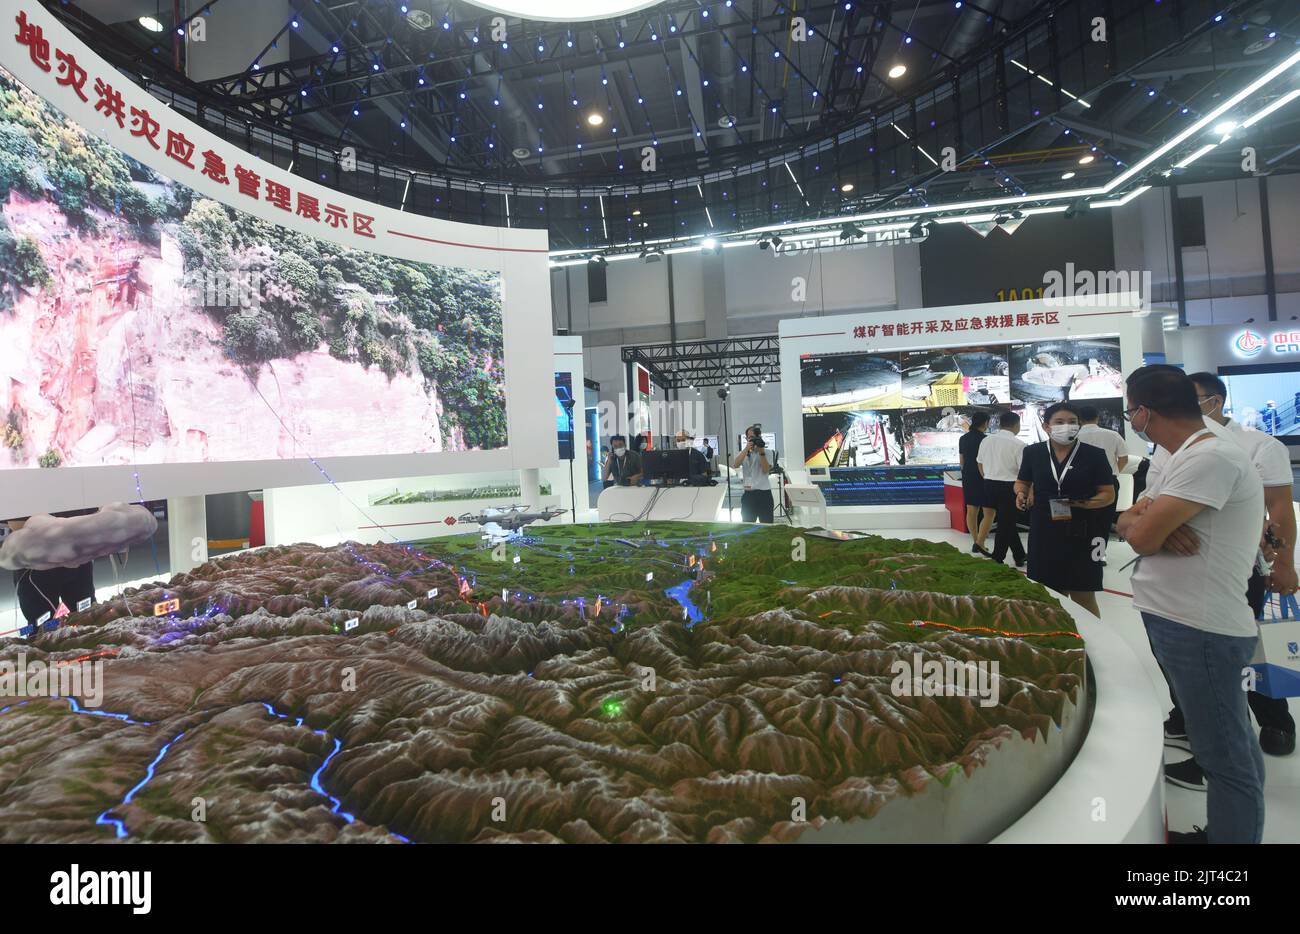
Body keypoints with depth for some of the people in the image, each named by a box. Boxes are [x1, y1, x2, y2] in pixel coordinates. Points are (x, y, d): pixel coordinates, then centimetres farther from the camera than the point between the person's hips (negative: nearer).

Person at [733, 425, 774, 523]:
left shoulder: (767, 452, 2)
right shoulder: (743, 452, 8)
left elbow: (766, 470, -11)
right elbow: (735, 465, -12)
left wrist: (761, 452, -17)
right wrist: (747, 448, -17)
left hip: (764, 493, -2)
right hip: (748, 494, 2)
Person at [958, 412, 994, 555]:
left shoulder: (963, 438, 7)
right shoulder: (985, 439, -14)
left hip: (968, 478, 7)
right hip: (983, 479, -7)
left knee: (971, 511, 9)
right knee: (989, 513, -3)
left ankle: (976, 543, 16)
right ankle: (979, 543, -12)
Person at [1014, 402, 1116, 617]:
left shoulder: (1094, 454, -3)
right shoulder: (1033, 452, 3)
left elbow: (1108, 494, -1)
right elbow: (1022, 482, 17)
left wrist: (1082, 503, -19)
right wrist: (1021, 493, -5)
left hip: (1081, 535, -2)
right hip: (1044, 534, 2)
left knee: (1083, 599, 4)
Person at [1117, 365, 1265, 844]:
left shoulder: (1211, 457, -19)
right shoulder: (1184, 459, 14)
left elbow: (1141, 536, -22)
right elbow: (1128, 522, 12)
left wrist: (1147, 524, 0)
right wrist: (1157, 526, -10)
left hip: (1200, 629, -10)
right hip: (1179, 620, 10)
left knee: (1225, 756, 2)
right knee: (1228, 746, 21)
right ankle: (1223, 831, 35)